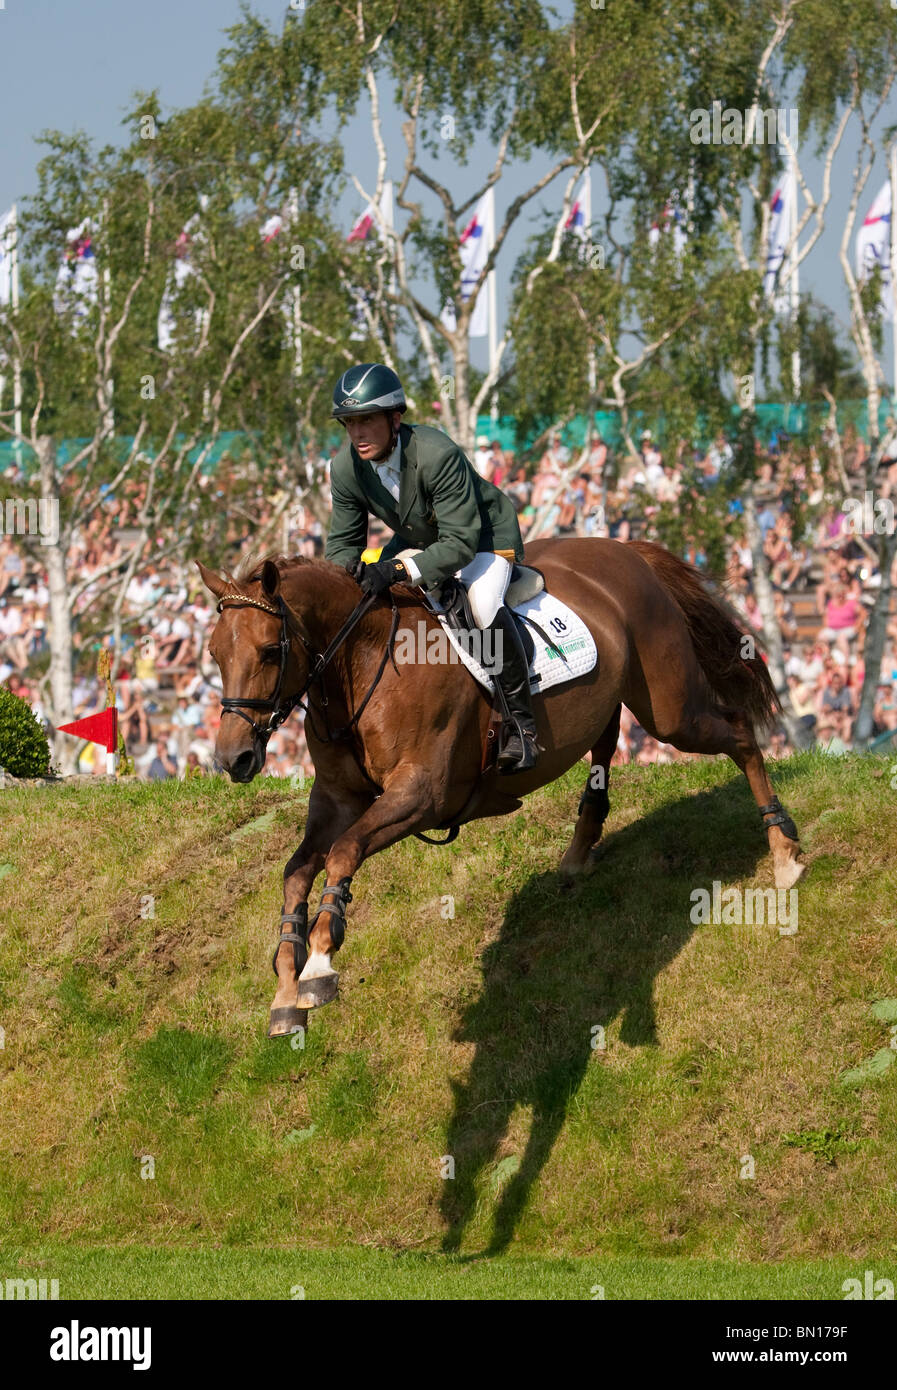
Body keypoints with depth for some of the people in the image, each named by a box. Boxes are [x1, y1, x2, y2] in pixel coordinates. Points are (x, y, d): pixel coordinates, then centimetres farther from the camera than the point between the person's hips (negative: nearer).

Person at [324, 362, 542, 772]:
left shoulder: (438, 455, -37)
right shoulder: (346, 469, -18)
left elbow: (461, 542, -37)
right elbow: (342, 542, -6)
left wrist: (400, 570, -51)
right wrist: (349, 569, -32)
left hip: (484, 536, -7)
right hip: (417, 539, 7)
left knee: (482, 604, -35)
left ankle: (520, 723, -22)